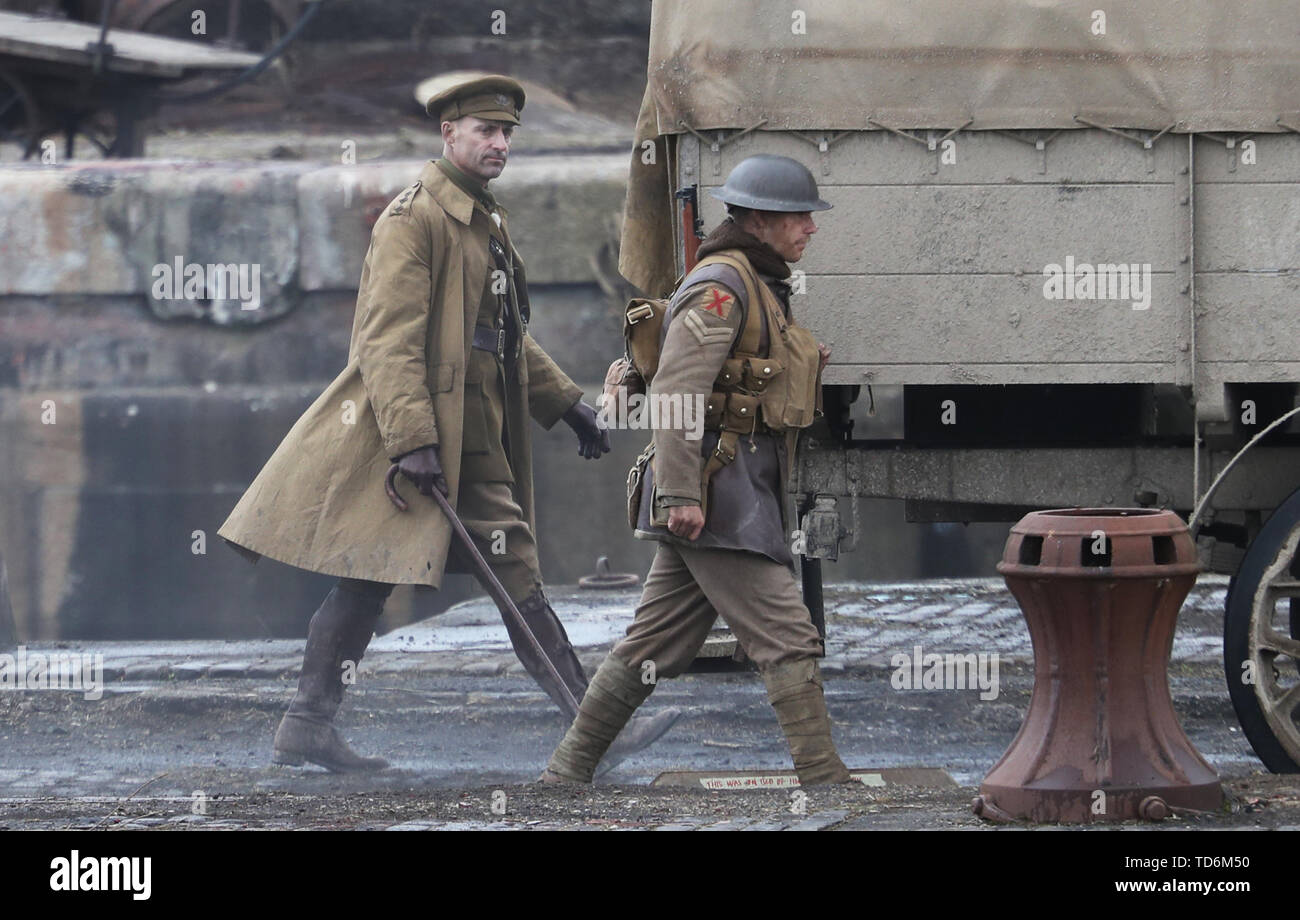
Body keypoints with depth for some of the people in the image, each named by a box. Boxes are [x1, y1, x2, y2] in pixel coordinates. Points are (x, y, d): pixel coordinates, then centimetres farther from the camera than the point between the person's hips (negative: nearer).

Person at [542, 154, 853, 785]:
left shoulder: (758, 285, 20)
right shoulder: (722, 284, -12)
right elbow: (676, 391, -20)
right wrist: (679, 494, -24)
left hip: (743, 490, 10)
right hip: (718, 493, -10)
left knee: (653, 647, 12)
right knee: (788, 643, -10)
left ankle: (566, 773, 17)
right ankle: (822, 780, -9)